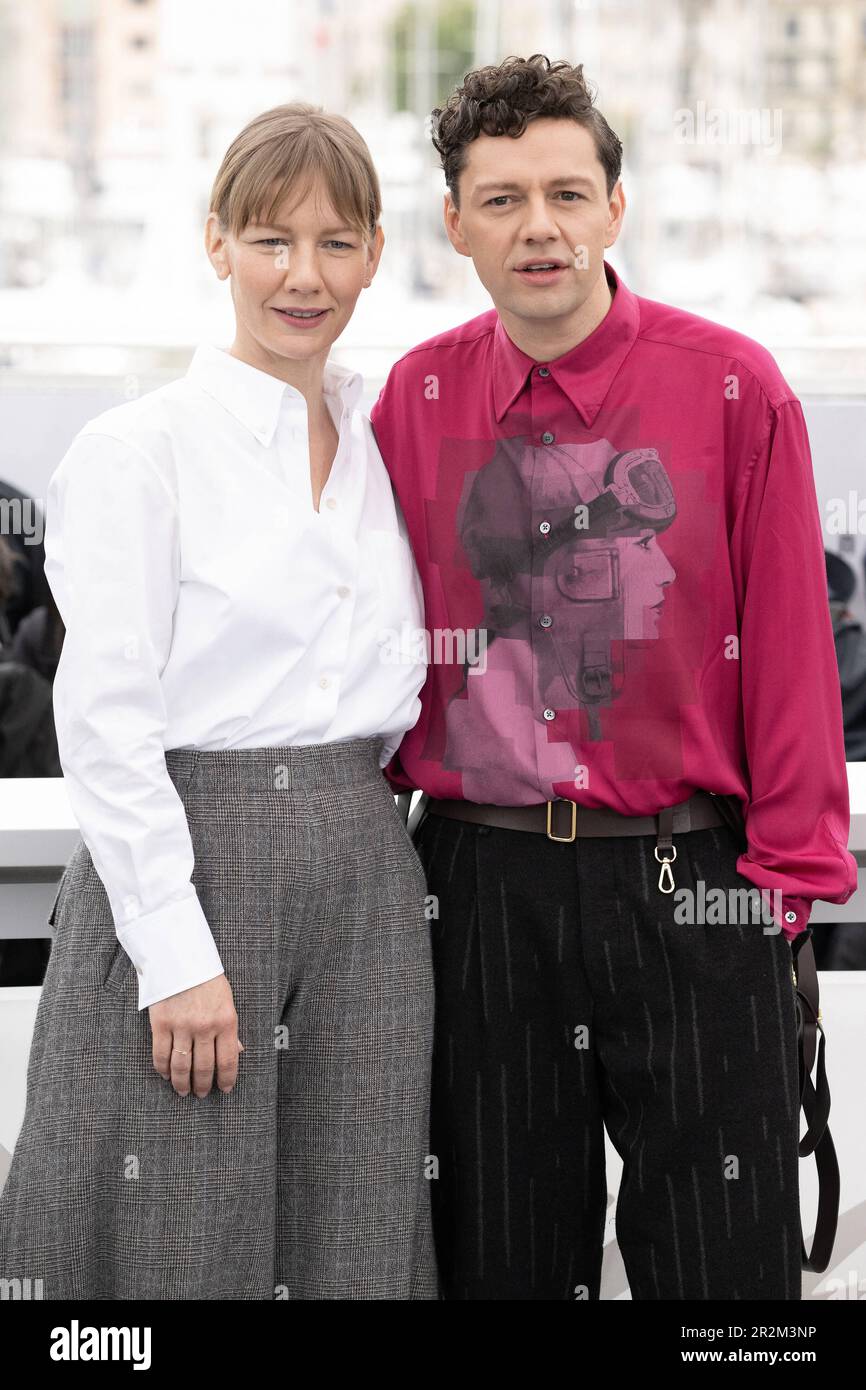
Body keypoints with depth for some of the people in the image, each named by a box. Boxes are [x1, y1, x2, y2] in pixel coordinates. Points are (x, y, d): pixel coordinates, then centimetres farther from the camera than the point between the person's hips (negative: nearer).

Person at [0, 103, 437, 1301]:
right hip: (186, 861, -5)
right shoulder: (139, 451, -6)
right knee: (183, 1248, -1)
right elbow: (103, 722, -11)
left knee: (352, 1245, 7)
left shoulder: (385, 449, 12)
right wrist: (179, 956, -15)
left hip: (366, 880, 6)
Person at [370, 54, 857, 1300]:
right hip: (479, 884, 2)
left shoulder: (732, 386, -3)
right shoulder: (418, 396, 5)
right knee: (499, 1257, 11)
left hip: (687, 882, -2)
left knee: (723, 1256, 3)